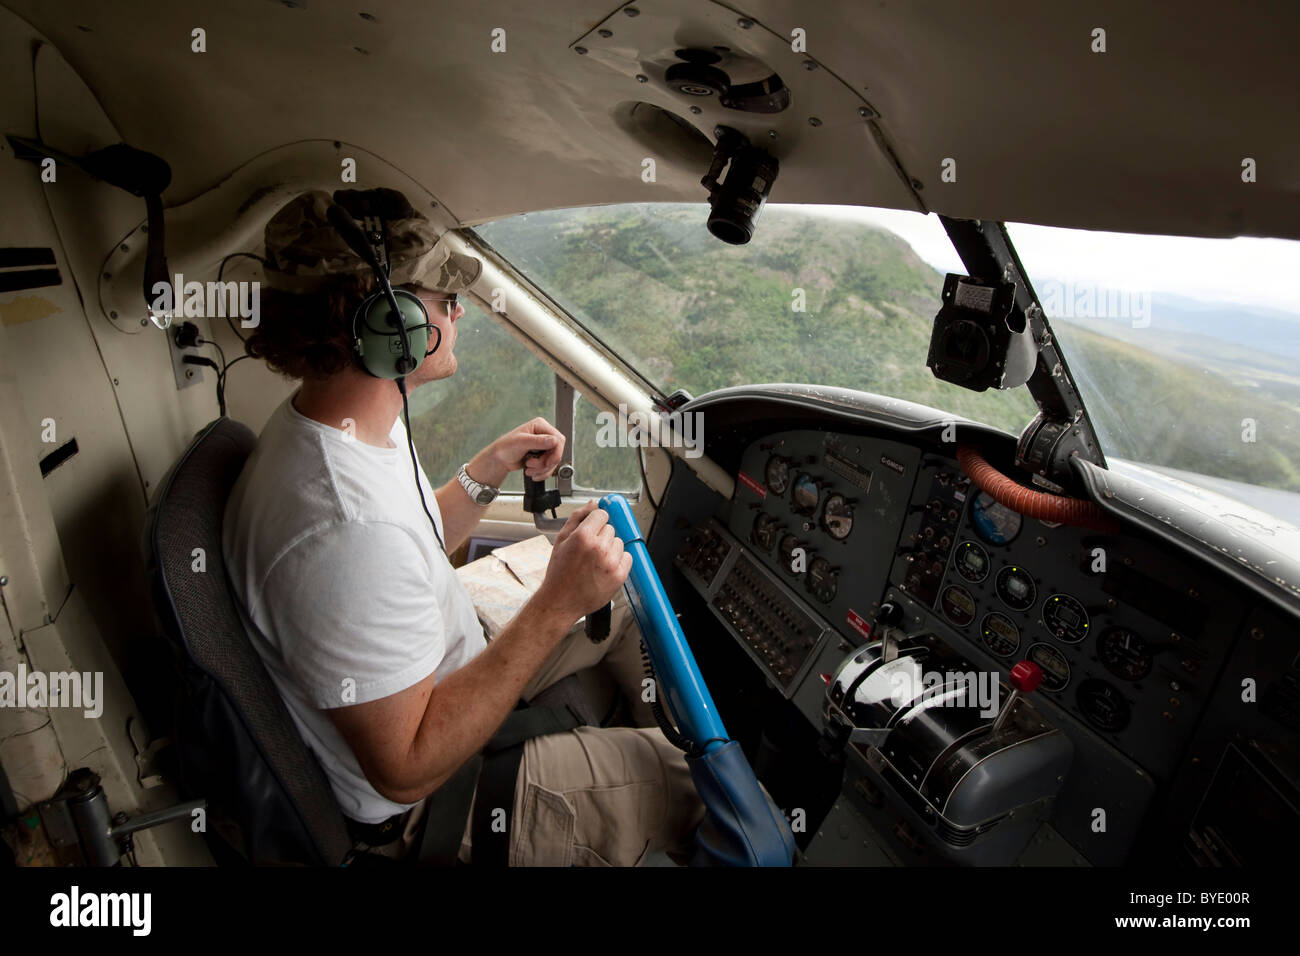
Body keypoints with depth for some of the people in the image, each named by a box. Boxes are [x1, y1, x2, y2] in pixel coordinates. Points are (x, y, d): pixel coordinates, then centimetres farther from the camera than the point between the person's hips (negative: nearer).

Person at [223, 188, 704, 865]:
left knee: (630, 608, 17)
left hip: (450, 662, 9)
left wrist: (487, 471, -4)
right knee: (681, 780, -5)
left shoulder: (327, 420, -5)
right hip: (427, 806, -9)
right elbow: (407, 771, -31)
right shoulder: (348, 529, -39)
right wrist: (557, 604, -33)